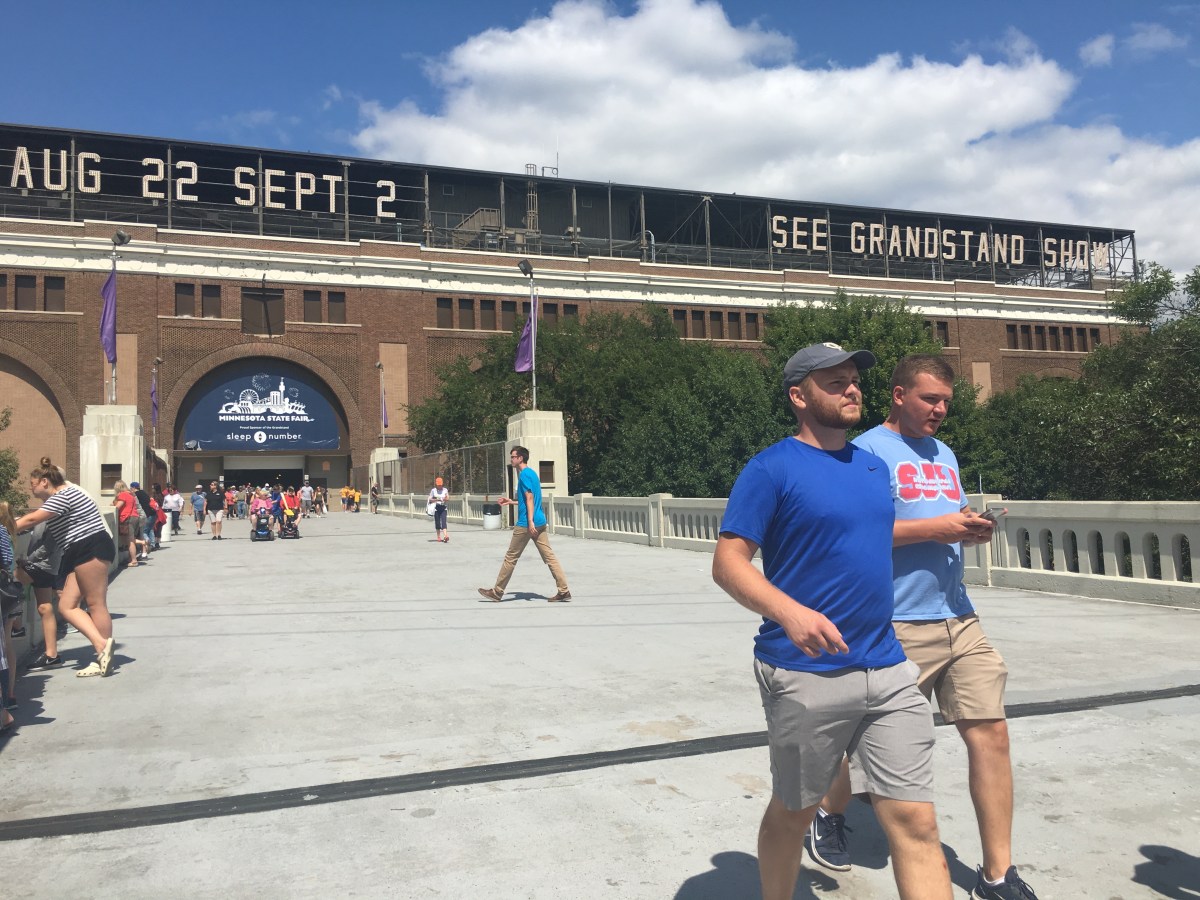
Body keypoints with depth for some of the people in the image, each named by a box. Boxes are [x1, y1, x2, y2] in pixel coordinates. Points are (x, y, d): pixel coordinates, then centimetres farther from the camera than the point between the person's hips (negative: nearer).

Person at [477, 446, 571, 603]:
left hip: (526, 524, -9)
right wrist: (512, 502, 27)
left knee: (510, 558, 2)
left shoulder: (524, 474, -11)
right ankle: (564, 591, -2)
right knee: (549, 556, 4)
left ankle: (497, 592, 12)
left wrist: (530, 521, -24)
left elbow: (530, 498, -19)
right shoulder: (532, 473, 18)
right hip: (540, 523, 9)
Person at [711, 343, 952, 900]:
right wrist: (789, 612, -30)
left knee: (915, 822, 2)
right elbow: (728, 563, -14)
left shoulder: (874, 466, 12)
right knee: (792, 812, 14)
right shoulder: (772, 469, -9)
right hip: (805, 675, -5)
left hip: (888, 670, 5)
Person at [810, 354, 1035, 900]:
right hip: (897, 625, -7)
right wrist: (935, 528, -18)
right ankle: (829, 816, 35)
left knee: (991, 733, 2)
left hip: (959, 619, 7)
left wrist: (973, 529, 0)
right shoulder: (868, 450, -7)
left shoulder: (944, 455, 19)